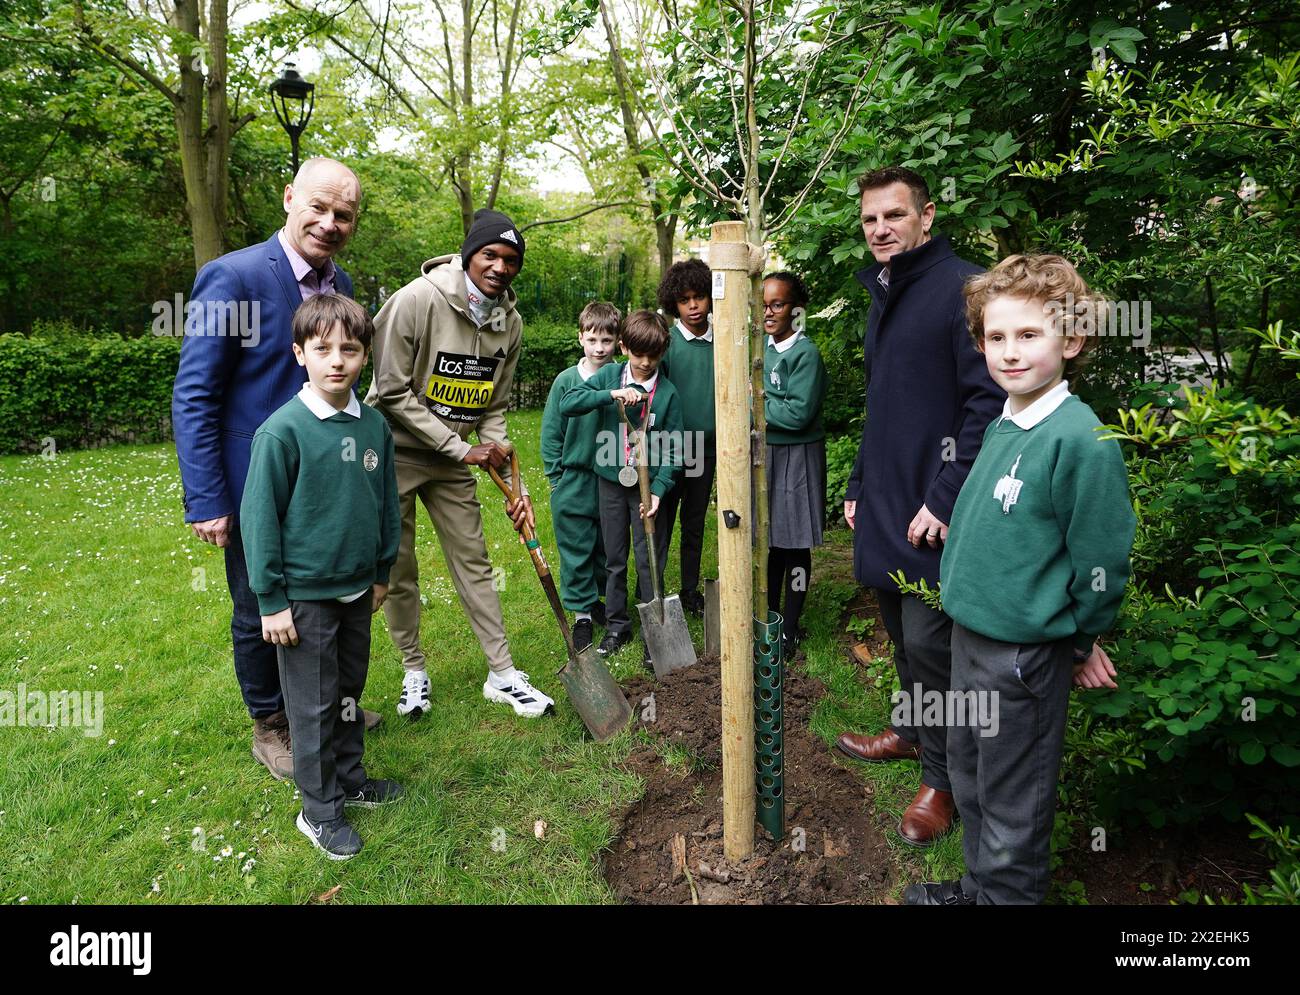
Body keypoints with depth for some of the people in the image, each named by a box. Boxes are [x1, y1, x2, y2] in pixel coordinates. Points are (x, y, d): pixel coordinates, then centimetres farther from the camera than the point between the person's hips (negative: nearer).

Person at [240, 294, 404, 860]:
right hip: (304, 596, -5)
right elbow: (258, 517, -12)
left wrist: (382, 572, 14)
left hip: (356, 590, 5)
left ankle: (349, 779, 38)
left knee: (349, 692, 20)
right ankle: (319, 810, 24)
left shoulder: (374, 426, -1)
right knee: (314, 706, 8)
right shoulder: (282, 430, -16)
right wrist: (271, 601, -11)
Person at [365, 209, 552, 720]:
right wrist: (461, 448, -19)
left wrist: (512, 483, -6)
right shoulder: (417, 299, -20)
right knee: (398, 569, 5)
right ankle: (414, 670, 25)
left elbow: (493, 407, 3)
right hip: (394, 451, -4)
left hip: (452, 456, 5)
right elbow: (393, 392, -19)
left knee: (474, 562, 8)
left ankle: (502, 674, 17)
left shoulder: (510, 323, -3)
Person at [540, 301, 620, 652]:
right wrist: (557, 476, -2)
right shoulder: (566, 380, -6)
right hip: (574, 481, -1)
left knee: (609, 549, 14)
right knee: (576, 550, 6)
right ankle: (583, 613, 18)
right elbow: (551, 432, 0)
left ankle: (604, 601, 35)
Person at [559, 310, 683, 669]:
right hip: (611, 481, 2)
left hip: (647, 486, -2)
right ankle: (617, 626, 26)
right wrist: (612, 394, -27)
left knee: (649, 562, 3)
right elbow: (567, 404, -16)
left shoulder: (668, 392, -7)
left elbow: (674, 448, -6)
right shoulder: (610, 375, -3)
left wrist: (659, 490, -16)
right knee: (615, 560, 12)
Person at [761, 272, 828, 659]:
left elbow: (799, 413, -21)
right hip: (764, 453, 7)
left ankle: (790, 629, 16)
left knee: (794, 545, 4)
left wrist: (757, 402, -13)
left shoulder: (806, 353, -15)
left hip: (796, 457, -7)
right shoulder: (763, 347, 7)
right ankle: (769, 616, 30)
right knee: (770, 541, 16)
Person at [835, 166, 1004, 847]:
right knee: (901, 633, 19)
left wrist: (945, 498, -20)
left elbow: (987, 402, -18)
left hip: (932, 514, -8)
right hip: (882, 508, 8)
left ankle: (941, 778, 17)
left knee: (928, 643, -2)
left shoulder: (962, 287, -11)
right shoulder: (883, 298, 16)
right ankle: (910, 733, 39)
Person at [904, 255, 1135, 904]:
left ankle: (1010, 892, 31)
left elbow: (1102, 557, -17)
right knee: (969, 774, 24)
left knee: (1011, 800, 10)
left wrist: (1082, 642, -5)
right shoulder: (1000, 425, 4)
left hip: (1024, 652, -8)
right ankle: (979, 884, 44)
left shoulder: (1080, 438, -21)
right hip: (970, 633, 8)